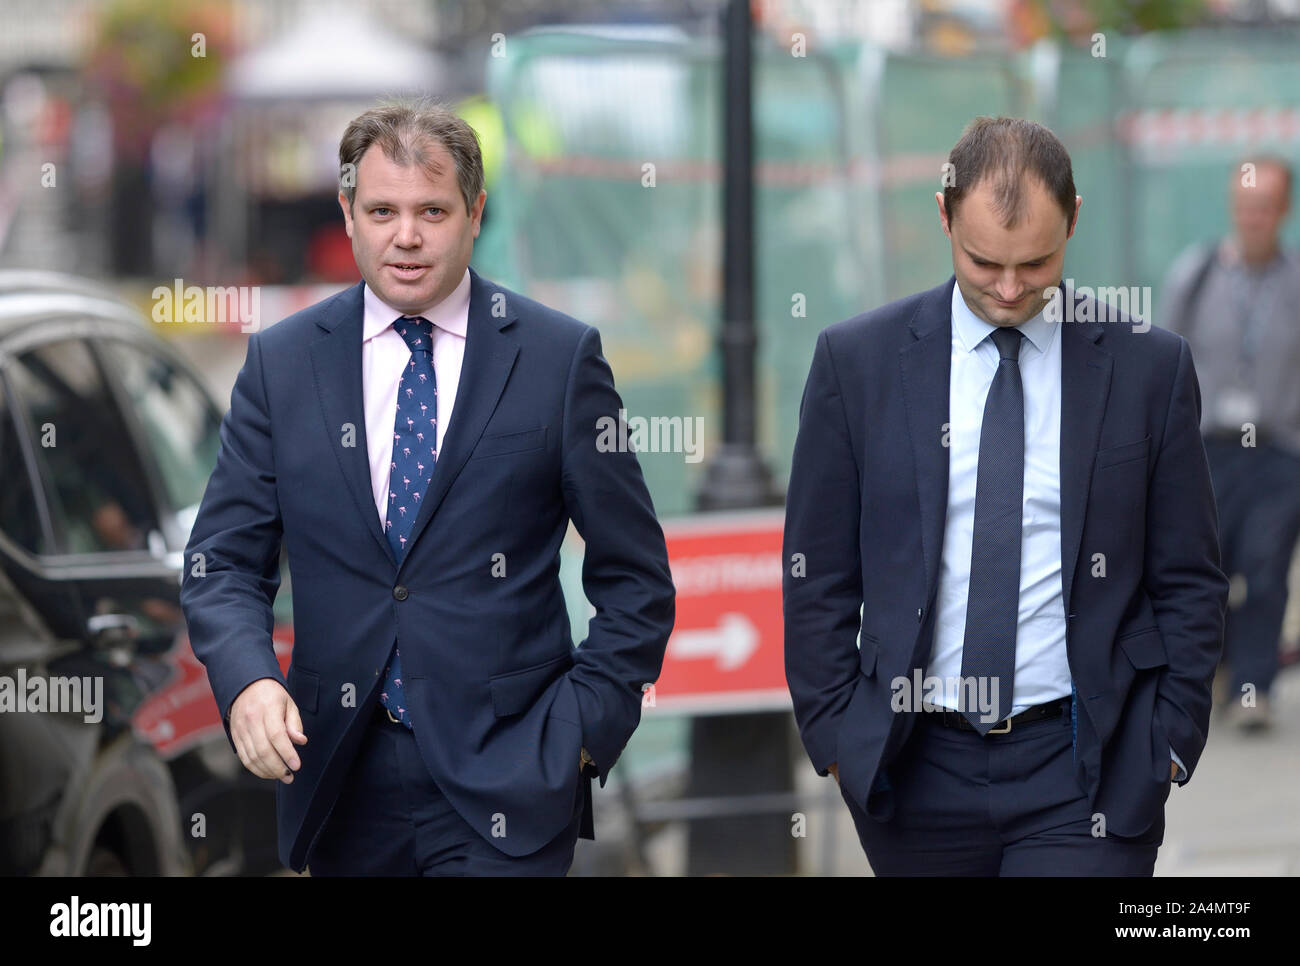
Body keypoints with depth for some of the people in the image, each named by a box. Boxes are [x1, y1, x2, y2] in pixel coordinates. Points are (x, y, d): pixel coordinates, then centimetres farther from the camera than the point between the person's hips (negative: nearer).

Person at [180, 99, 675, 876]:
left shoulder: (560, 357, 1)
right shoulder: (281, 363, 7)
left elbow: (634, 579, 4)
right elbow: (225, 561, 6)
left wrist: (587, 724, -6)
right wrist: (247, 680, -13)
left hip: (504, 779, -3)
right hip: (341, 778, 3)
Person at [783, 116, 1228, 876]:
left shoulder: (1150, 368, 2)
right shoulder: (858, 361, 2)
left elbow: (1189, 582, 7)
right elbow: (818, 578, 7)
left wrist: (1171, 742, 0)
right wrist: (834, 732, 1)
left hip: (1085, 772, -1)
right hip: (917, 769, 1)